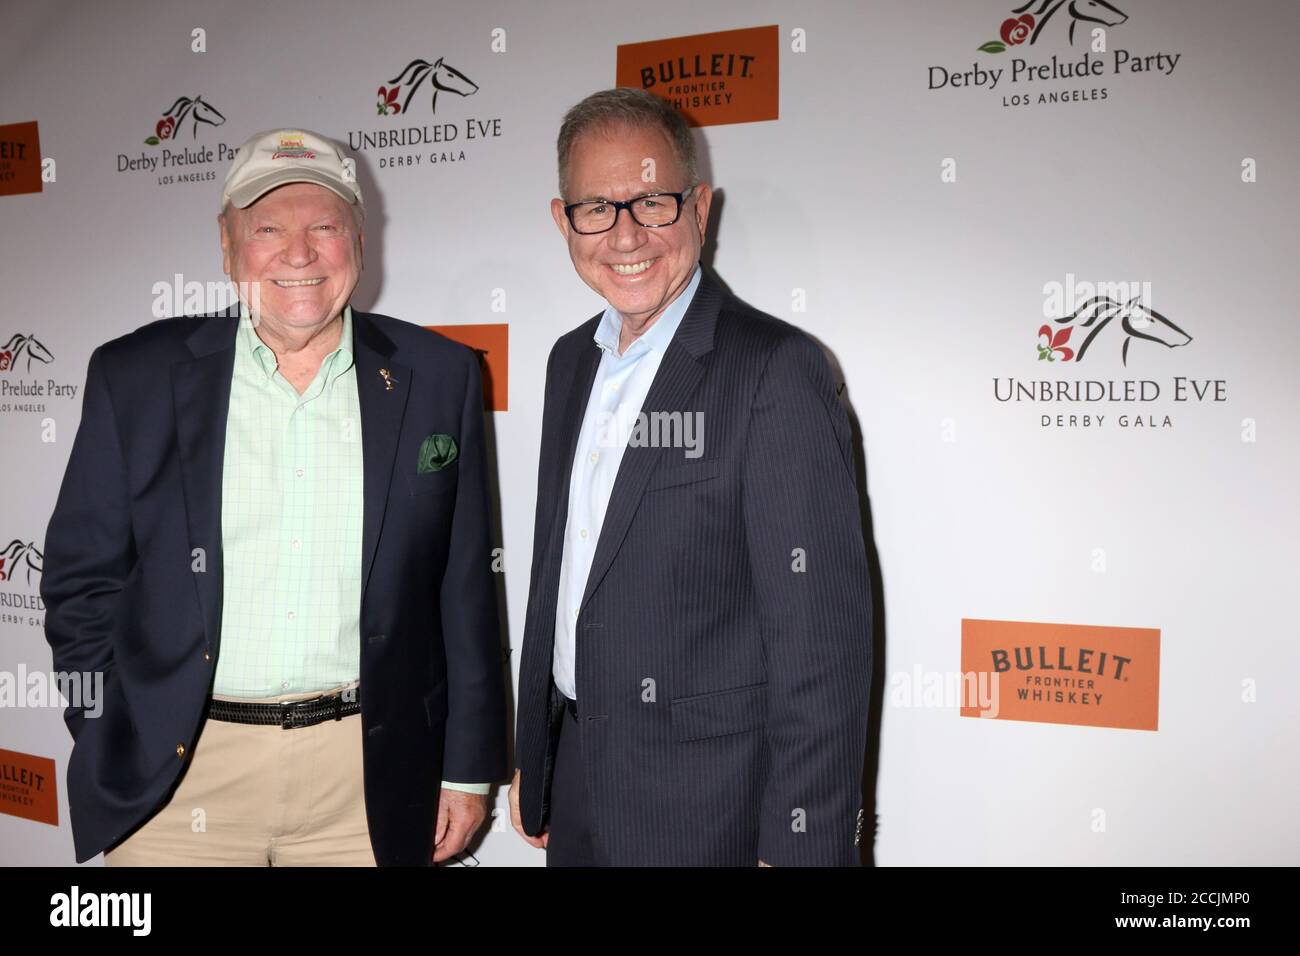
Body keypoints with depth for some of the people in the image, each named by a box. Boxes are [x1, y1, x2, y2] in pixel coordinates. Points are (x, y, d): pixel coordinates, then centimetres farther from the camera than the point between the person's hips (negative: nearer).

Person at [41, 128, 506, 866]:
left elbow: (465, 589, 1)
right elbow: (84, 580, 5)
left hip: (367, 779, 0)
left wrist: (469, 768, 2)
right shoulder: (137, 375, 0)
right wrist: (113, 754, 1)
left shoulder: (437, 377, -1)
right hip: (174, 774, 0)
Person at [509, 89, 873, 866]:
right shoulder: (572, 362, 6)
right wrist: (532, 758, 14)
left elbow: (821, 631, -19)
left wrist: (799, 844, -20)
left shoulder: (776, 369, -17)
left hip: (709, 813, -6)